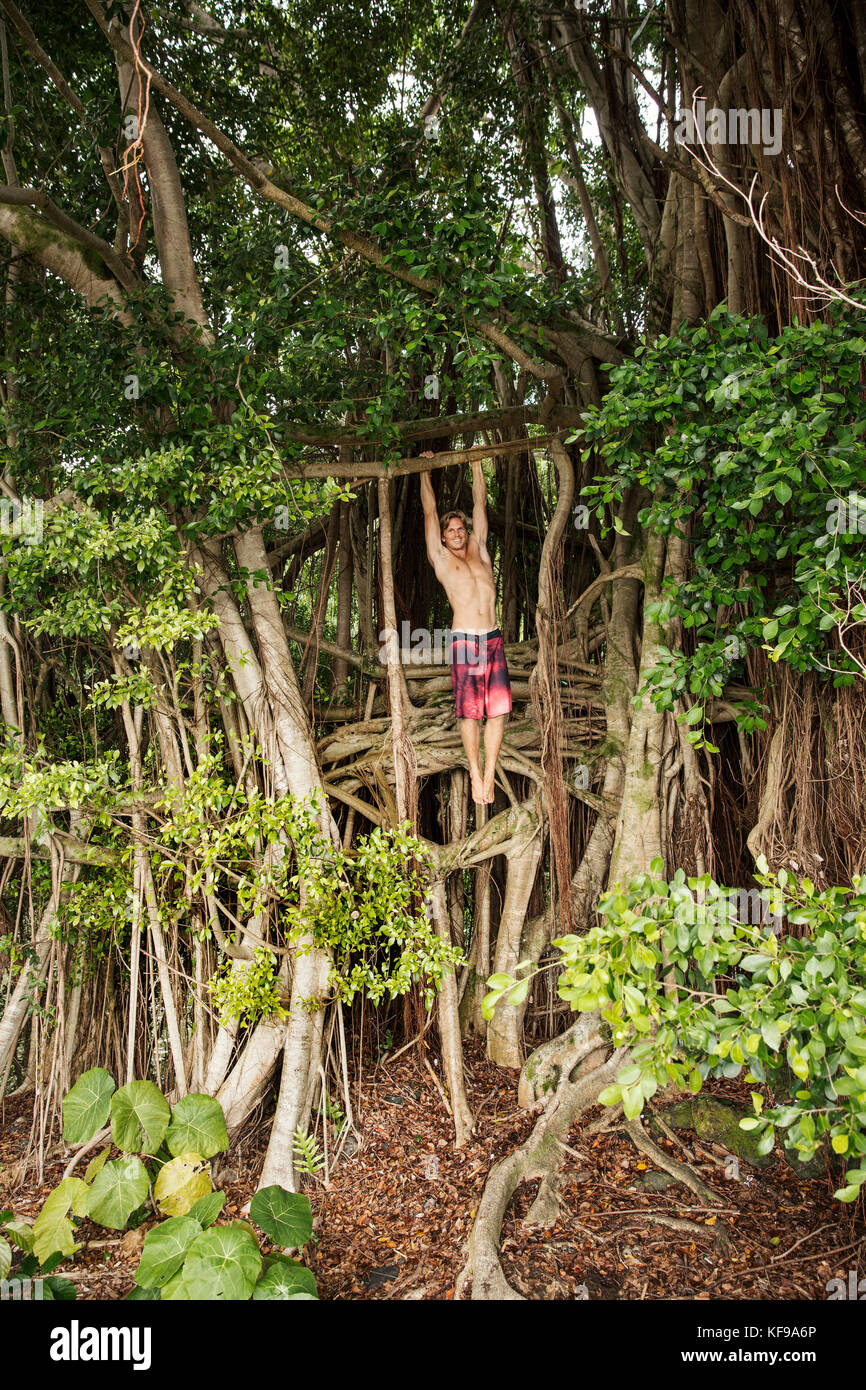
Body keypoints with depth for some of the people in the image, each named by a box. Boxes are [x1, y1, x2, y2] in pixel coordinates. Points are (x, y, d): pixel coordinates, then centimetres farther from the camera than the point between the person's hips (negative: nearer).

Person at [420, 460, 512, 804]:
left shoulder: (479, 551, 18)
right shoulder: (441, 559, 10)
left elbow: (480, 505, 24)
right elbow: (430, 511, 15)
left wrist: (477, 466, 29)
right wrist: (425, 472, 22)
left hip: (493, 640, 3)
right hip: (464, 643, -3)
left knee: (498, 710, -1)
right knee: (470, 713, -3)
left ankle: (490, 773, 7)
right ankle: (475, 775, 8)